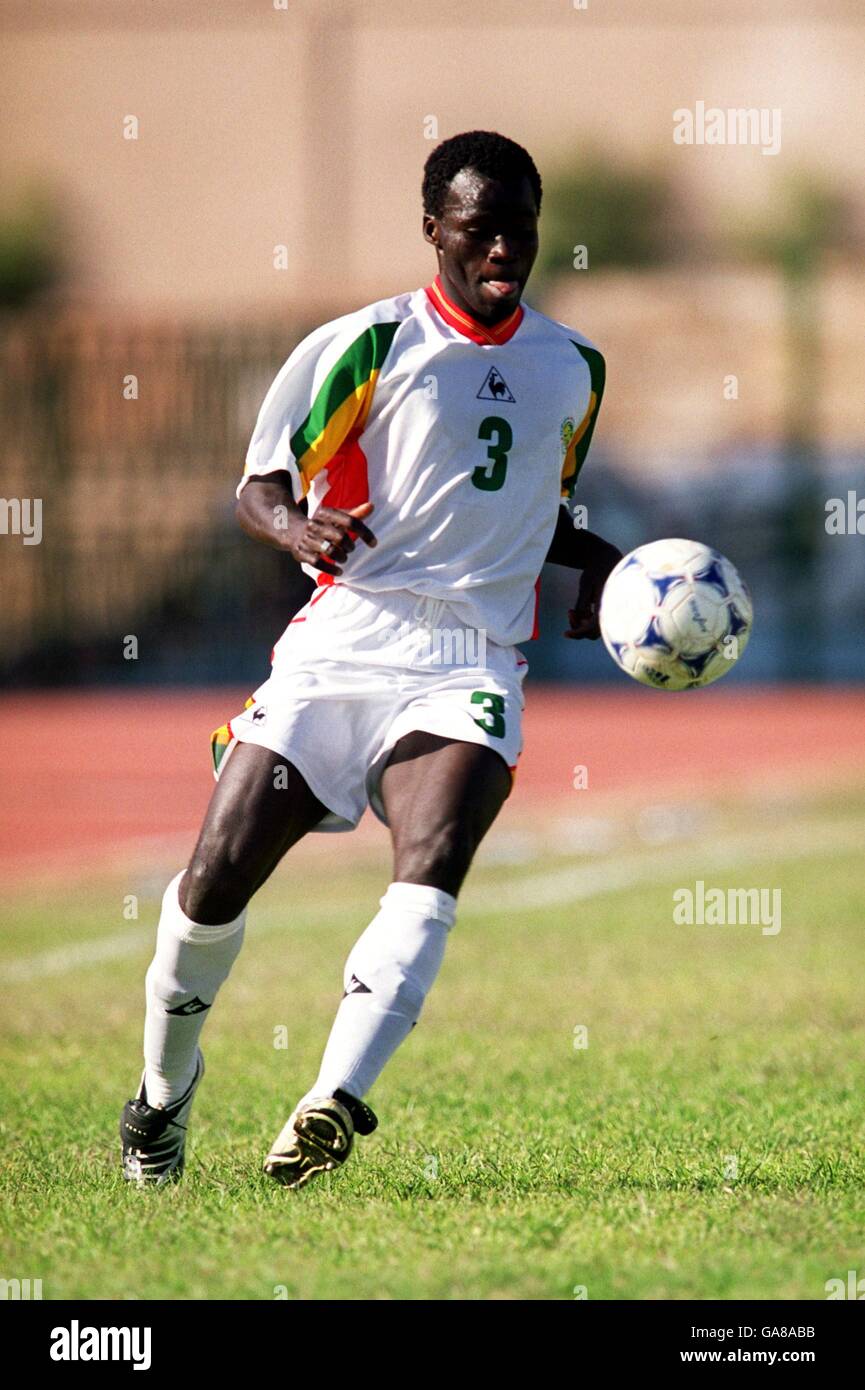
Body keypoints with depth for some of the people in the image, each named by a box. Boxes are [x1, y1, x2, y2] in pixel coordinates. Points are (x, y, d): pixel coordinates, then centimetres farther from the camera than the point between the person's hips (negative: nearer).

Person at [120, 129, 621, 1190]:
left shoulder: (573, 367, 15)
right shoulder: (367, 344, 1)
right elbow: (257, 489, 2)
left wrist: (600, 563, 12)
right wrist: (299, 527, -20)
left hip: (473, 661, 2)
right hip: (343, 639, -2)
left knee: (430, 873, -25)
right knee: (216, 878, -6)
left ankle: (334, 1103, -38)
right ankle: (164, 1088, 20)